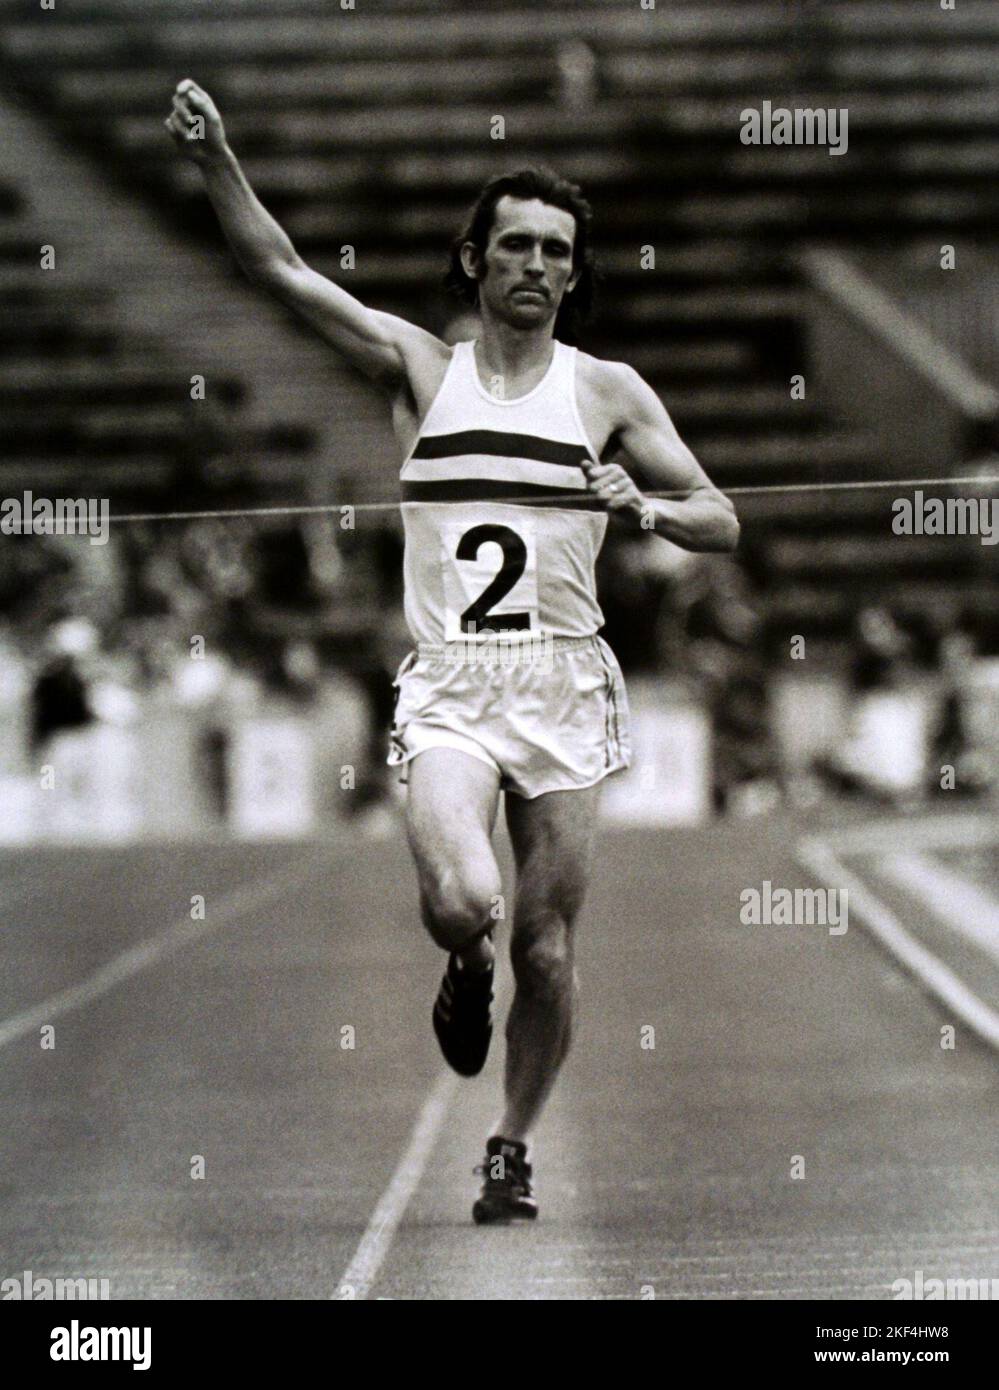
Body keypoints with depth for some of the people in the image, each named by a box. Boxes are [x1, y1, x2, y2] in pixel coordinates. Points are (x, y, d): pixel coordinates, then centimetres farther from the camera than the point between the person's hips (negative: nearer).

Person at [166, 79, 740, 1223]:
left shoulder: (607, 391, 8)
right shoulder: (419, 367, 7)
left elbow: (721, 521, 9)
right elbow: (279, 271, -1)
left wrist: (645, 509, -12)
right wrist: (215, 161, -13)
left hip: (564, 686, 1)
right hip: (448, 686, -1)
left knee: (545, 947, 1)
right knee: (460, 900, -25)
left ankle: (512, 1149, 22)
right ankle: (464, 975, 13)